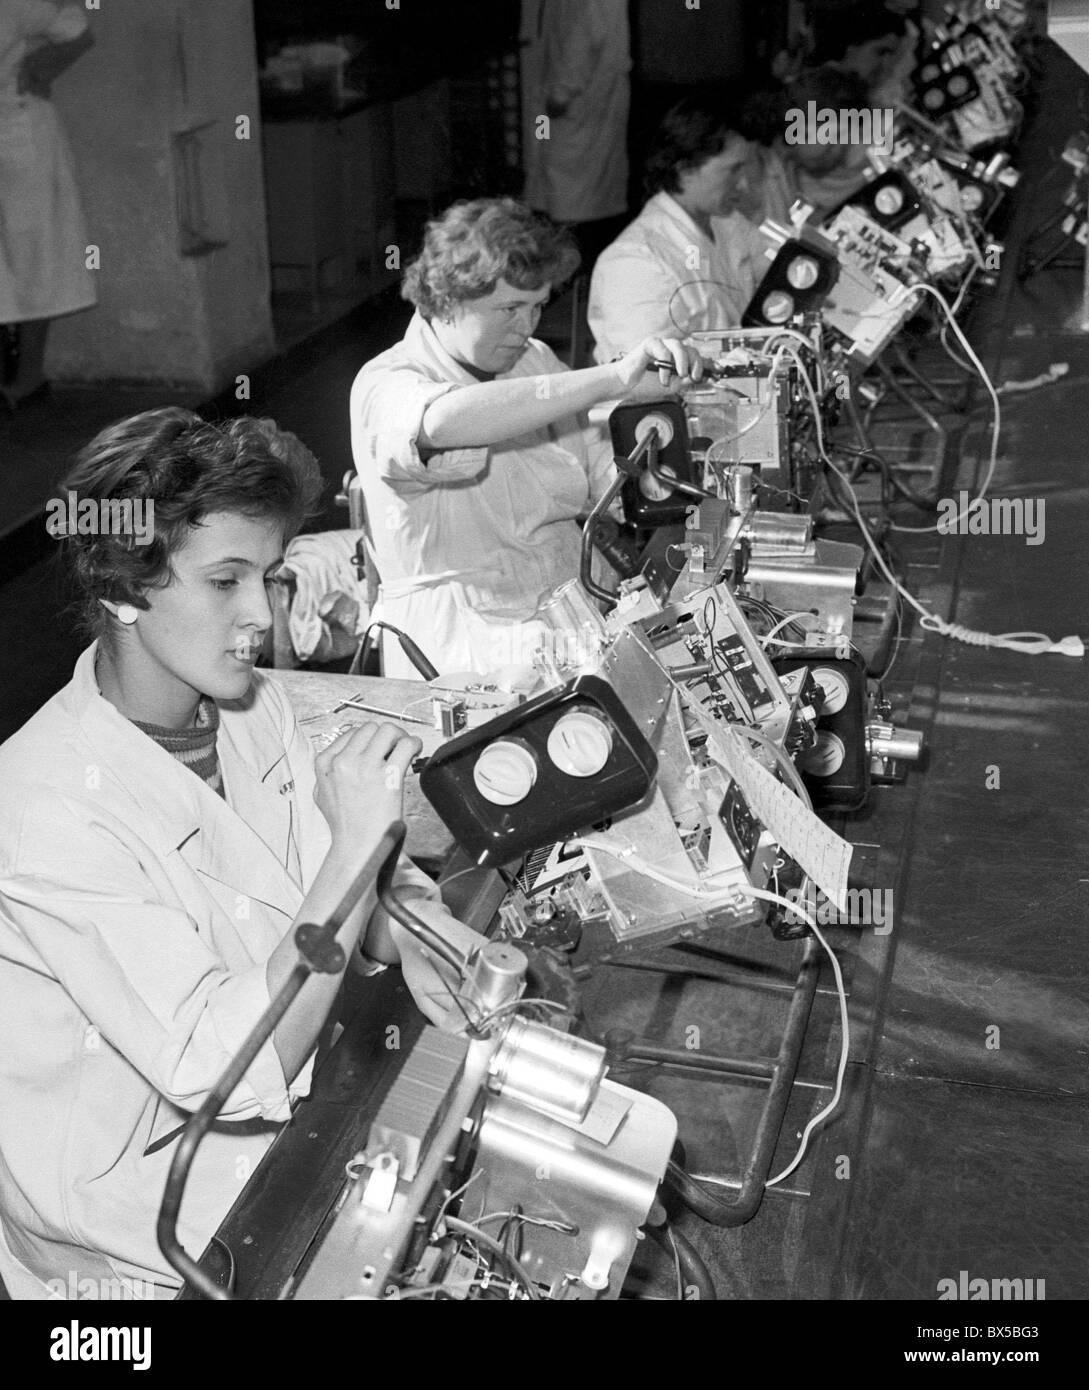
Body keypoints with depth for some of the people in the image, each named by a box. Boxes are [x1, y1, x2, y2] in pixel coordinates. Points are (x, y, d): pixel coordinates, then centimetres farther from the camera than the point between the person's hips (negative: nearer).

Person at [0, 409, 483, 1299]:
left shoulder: (252, 708, -5)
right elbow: (229, 1071, -30)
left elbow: (338, 884, 6)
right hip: (136, 1186, -7)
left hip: (280, 1084, 7)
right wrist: (354, 847, -33)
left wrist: (410, 937, -16)